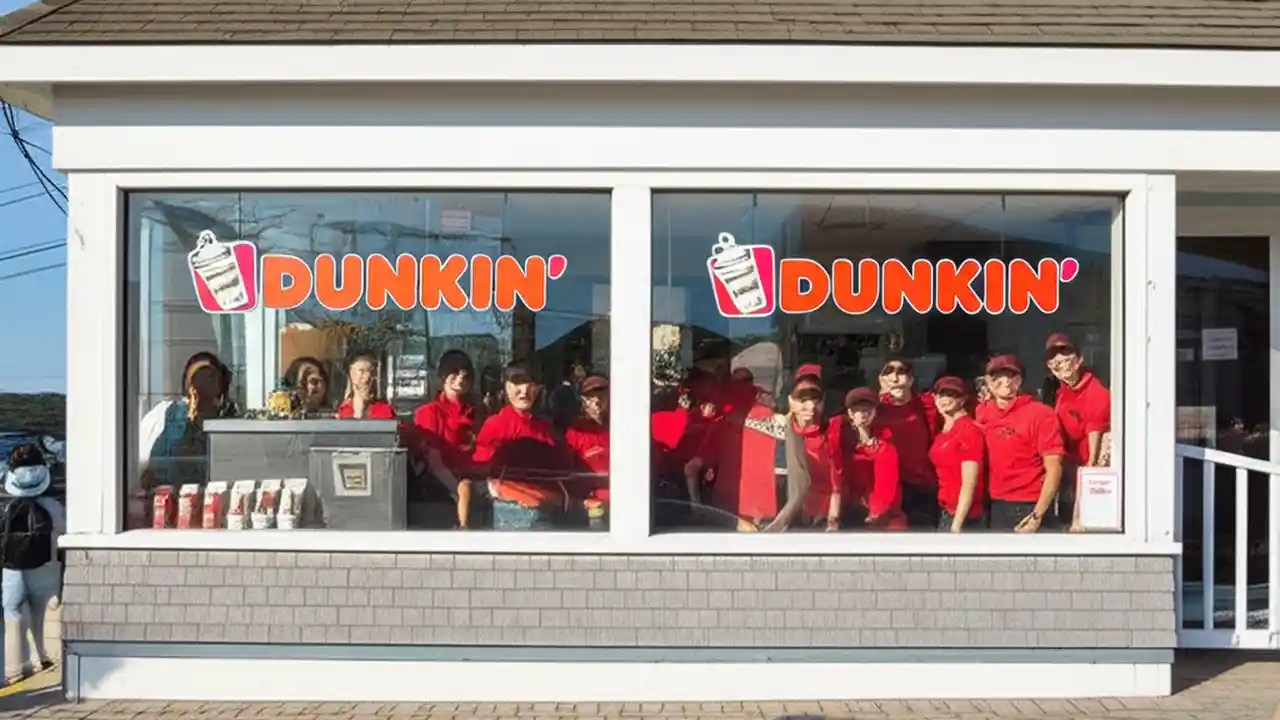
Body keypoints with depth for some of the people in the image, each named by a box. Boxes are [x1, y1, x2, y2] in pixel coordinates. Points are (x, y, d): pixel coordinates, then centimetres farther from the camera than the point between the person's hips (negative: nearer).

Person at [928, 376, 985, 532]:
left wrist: (956, 524, -19)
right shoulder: (943, 433, 13)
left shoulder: (969, 430, -12)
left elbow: (969, 484, -16)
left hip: (962, 515, -9)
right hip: (945, 512, 9)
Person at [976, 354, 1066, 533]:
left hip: (1029, 507, -5)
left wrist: (1037, 515, -16)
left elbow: (1053, 468, -11)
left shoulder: (1040, 413, -7)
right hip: (995, 506, 5)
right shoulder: (983, 413, 8)